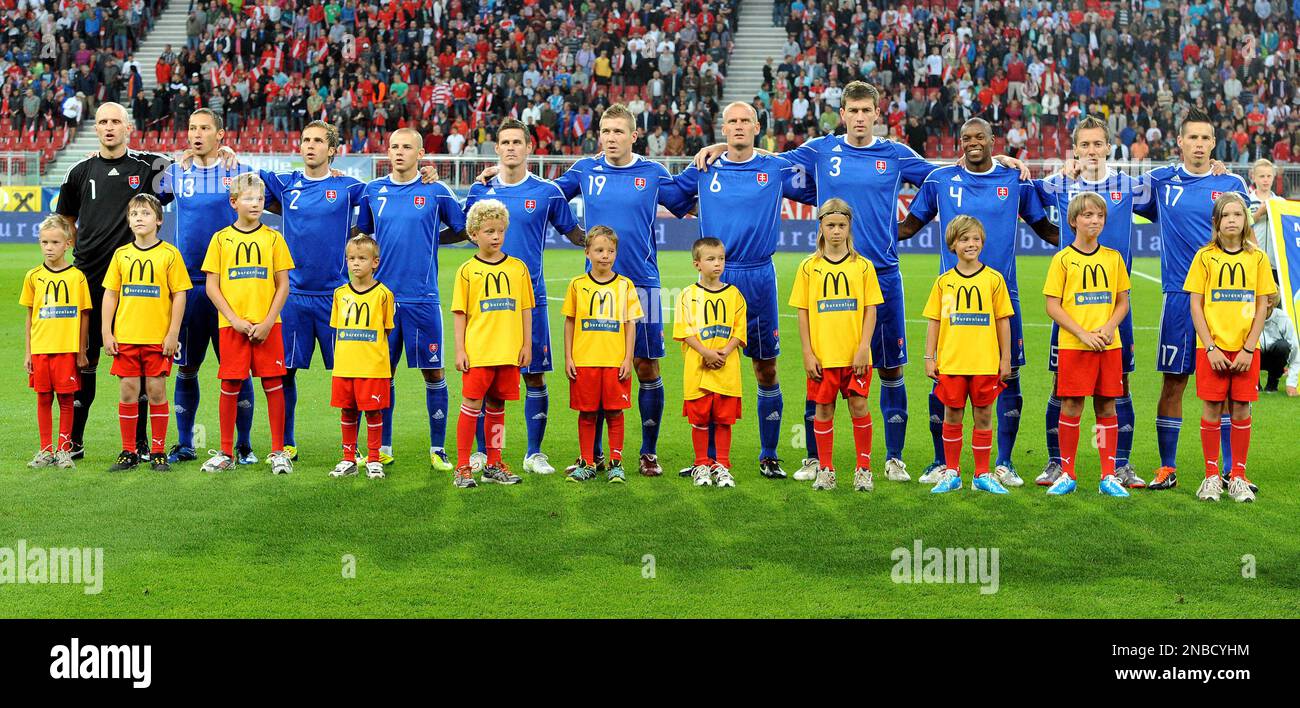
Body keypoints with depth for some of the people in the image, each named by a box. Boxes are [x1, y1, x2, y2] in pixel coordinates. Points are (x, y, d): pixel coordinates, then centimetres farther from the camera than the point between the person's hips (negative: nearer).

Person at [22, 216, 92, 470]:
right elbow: (30, 317, 11)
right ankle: (46, 451, 15)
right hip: (40, 349, 2)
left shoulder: (77, 276, -1)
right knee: (43, 399, 6)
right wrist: (27, 352, 8)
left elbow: (84, 316, 2)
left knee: (66, 399, 1)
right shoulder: (33, 276, 6)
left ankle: (64, 450, 10)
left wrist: (82, 352, 0)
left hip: (67, 349, -2)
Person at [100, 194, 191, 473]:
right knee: (128, 391, 4)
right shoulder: (121, 254, 8)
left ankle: (158, 452, 10)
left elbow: (179, 295, -3)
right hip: (125, 337, 3)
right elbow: (110, 295, 9)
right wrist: (107, 333, 3)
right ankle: (128, 452, 13)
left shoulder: (169, 254, -2)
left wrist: (173, 334, -7)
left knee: (156, 391, 1)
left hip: (158, 338, -3)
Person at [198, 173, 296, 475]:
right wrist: (234, 319, -8)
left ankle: (278, 452, 9)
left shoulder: (273, 238, 4)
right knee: (230, 387, 3)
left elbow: (283, 285, 3)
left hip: (267, 325, 0)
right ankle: (226, 453, 13)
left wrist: (268, 322, -7)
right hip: (232, 325, 0)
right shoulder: (221, 239, 5)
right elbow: (212, 286, 2)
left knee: (274, 385, 0)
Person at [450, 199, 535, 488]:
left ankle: (493, 464, 21)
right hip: (477, 351, -2)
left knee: (496, 405, 11)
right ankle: (462, 467, 4)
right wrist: (460, 350, -3)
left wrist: (527, 345, 5)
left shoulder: (518, 268, 8)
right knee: (472, 404, -4)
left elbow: (525, 309, 11)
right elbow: (460, 313, 2)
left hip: (509, 352, 3)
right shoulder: (467, 270, 1)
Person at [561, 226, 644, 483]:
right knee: (586, 413, 6)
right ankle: (586, 463, 16)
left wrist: (628, 359, -2)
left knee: (615, 413, 4)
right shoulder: (577, 284, 4)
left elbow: (630, 324, 4)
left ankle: (616, 463, 14)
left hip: (615, 362, 0)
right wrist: (568, 358, 2)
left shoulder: (624, 285, 3)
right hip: (584, 362, 0)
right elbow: (569, 322, 8)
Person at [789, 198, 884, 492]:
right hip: (822, 355, 1)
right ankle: (825, 469, 16)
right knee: (824, 409, 6)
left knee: (859, 405, -2)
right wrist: (807, 353, -4)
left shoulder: (862, 266, 3)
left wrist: (863, 348, -8)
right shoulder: (809, 267, 3)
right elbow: (803, 312, 3)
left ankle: (863, 468, 12)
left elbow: (870, 310, 1)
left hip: (855, 354, 0)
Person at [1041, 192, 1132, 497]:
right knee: (1071, 406, -1)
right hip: (1073, 345, -3)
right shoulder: (1063, 259, -1)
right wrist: (1083, 334, -13)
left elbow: (1123, 302, 12)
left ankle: (1109, 476, 11)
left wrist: (1109, 327, -7)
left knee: (1107, 406, 5)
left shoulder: (1113, 258, 9)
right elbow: (1053, 306, -4)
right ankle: (1067, 474, 9)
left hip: (1109, 345, 3)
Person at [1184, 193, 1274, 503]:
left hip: (1245, 349, 1)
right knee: (1212, 408, 1)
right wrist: (1210, 348, -9)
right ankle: (1212, 476, 11)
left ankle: (1238, 477, 13)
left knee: (1241, 409, 3)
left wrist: (1249, 349, -6)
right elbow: (1196, 305, -2)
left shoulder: (1257, 257, 4)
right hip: (1212, 347, -1)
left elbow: (1262, 306, 3)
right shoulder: (1205, 256, 0)